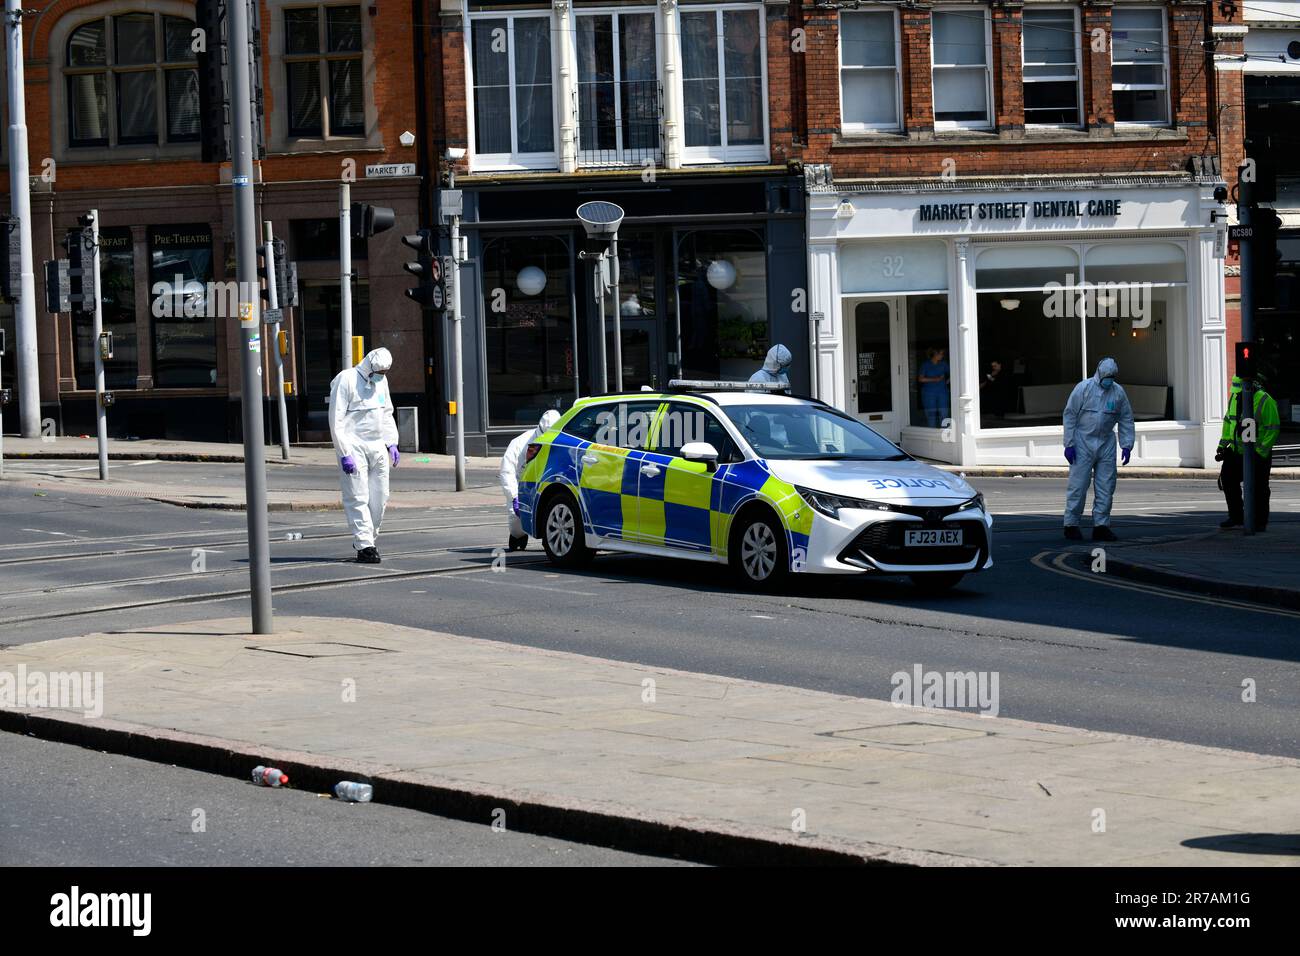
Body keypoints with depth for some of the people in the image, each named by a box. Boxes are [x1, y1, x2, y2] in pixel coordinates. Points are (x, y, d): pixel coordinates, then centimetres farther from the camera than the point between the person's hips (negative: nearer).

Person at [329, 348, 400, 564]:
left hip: (377, 447, 7)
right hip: (354, 446, -7)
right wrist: (344, 454, -18)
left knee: (379, 498, 5)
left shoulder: (381, 381, 13)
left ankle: (368, 540, 18)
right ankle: (364, 545, -8)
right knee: (358, 498, -8)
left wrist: (392, 443, 14)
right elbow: (336, 421, -13)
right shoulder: (346, 380, -10)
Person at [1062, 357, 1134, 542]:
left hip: (1106, 444, 4)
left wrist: (1127, 446, 4)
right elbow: (1069, 416, -6)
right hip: (1083, 442, -4)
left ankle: (1101, 525, 8)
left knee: (1106, 487, 2)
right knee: (1078, 485, -5)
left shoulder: (1118, 392, 4)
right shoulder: (1083, 388, -7)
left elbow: (1126, 420, 11)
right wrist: (1069, 444, -10)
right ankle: (1071, 524, 2)